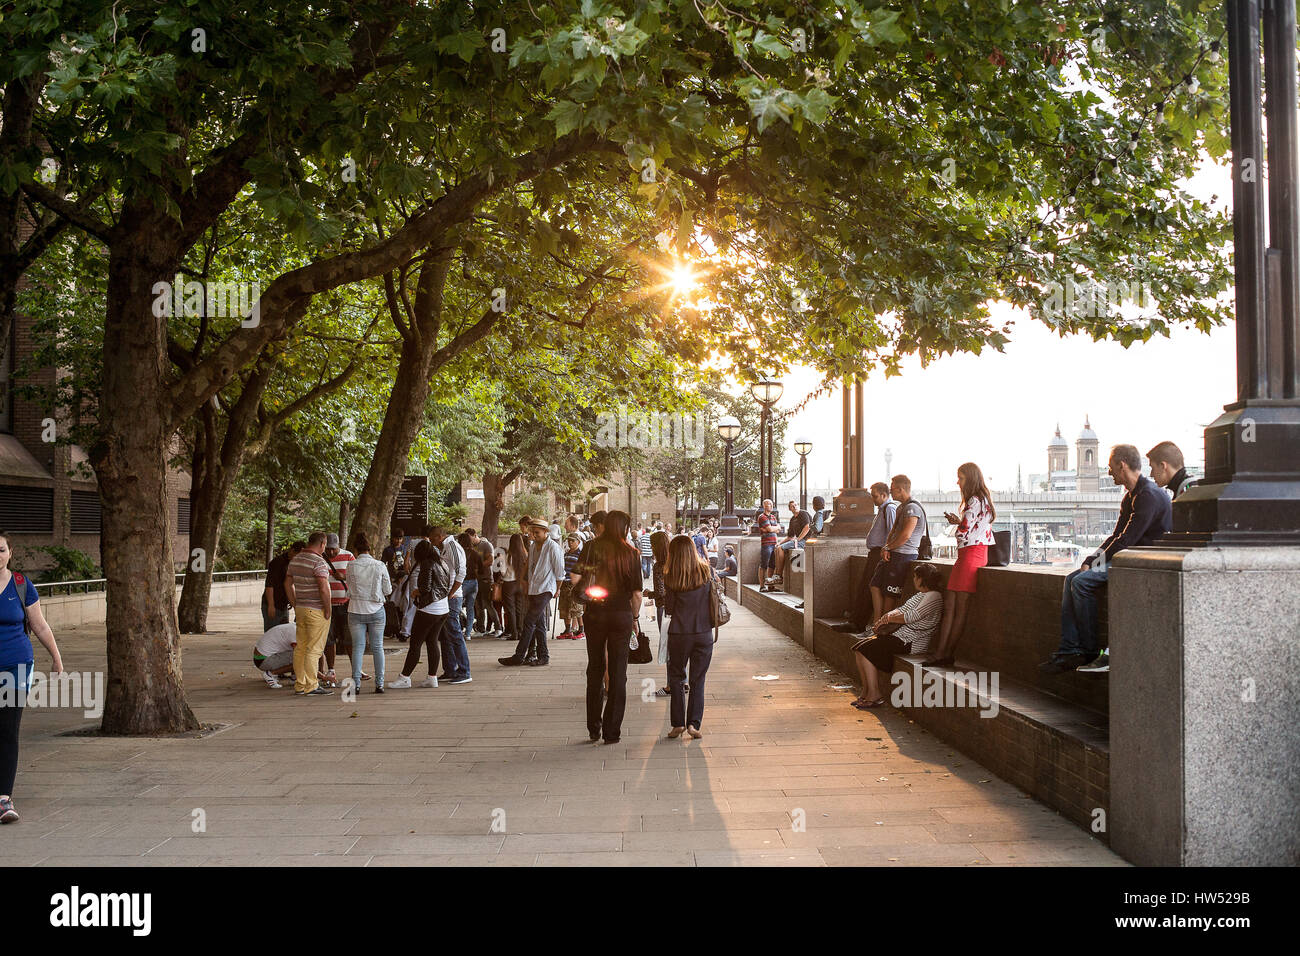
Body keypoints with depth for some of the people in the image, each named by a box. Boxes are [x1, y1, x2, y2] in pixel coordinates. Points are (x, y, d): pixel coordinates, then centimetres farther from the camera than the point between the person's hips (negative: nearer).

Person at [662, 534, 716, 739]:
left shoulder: (670, 578, -8)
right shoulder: (707, 572, -4)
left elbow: (669, 609, -3)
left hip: (679, 634, -1)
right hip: (704, 633, 1)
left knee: (676, 678, 14)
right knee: (698, 680, 9)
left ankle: (678, 723, 9)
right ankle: (694, 723, 2)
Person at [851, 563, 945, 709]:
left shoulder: (934, 596, -12)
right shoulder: (920, 595, 20)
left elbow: (912, 616, -20)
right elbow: (902, 610, 18)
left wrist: (889, 619, -8)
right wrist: (884, 618, 0)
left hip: (912, 643, -10)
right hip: (900, 636, 10)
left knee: (865, 650, -18)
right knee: (859, 648, -3)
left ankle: (875, 695, -13)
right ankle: (866, 692, 0)